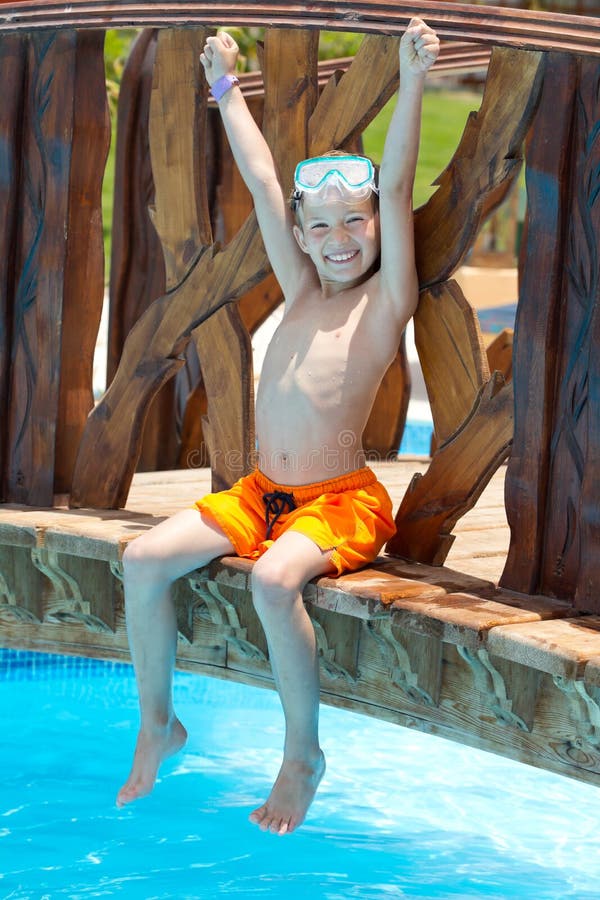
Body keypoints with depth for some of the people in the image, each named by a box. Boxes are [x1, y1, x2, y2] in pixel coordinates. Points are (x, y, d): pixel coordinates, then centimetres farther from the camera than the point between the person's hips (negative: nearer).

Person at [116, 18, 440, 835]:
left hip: (343, 500, -6)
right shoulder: (303, 292, 10)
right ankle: (158, 725, 10)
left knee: (274, 579, -34)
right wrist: (227, 91, 14)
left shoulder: (387, 301, -4)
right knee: (144, 560, -8)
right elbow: (263, 186, 11)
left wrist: (411, 85, -23)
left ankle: (303, 755, -16)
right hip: (261, 492, 6)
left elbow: (397, 191, -14)